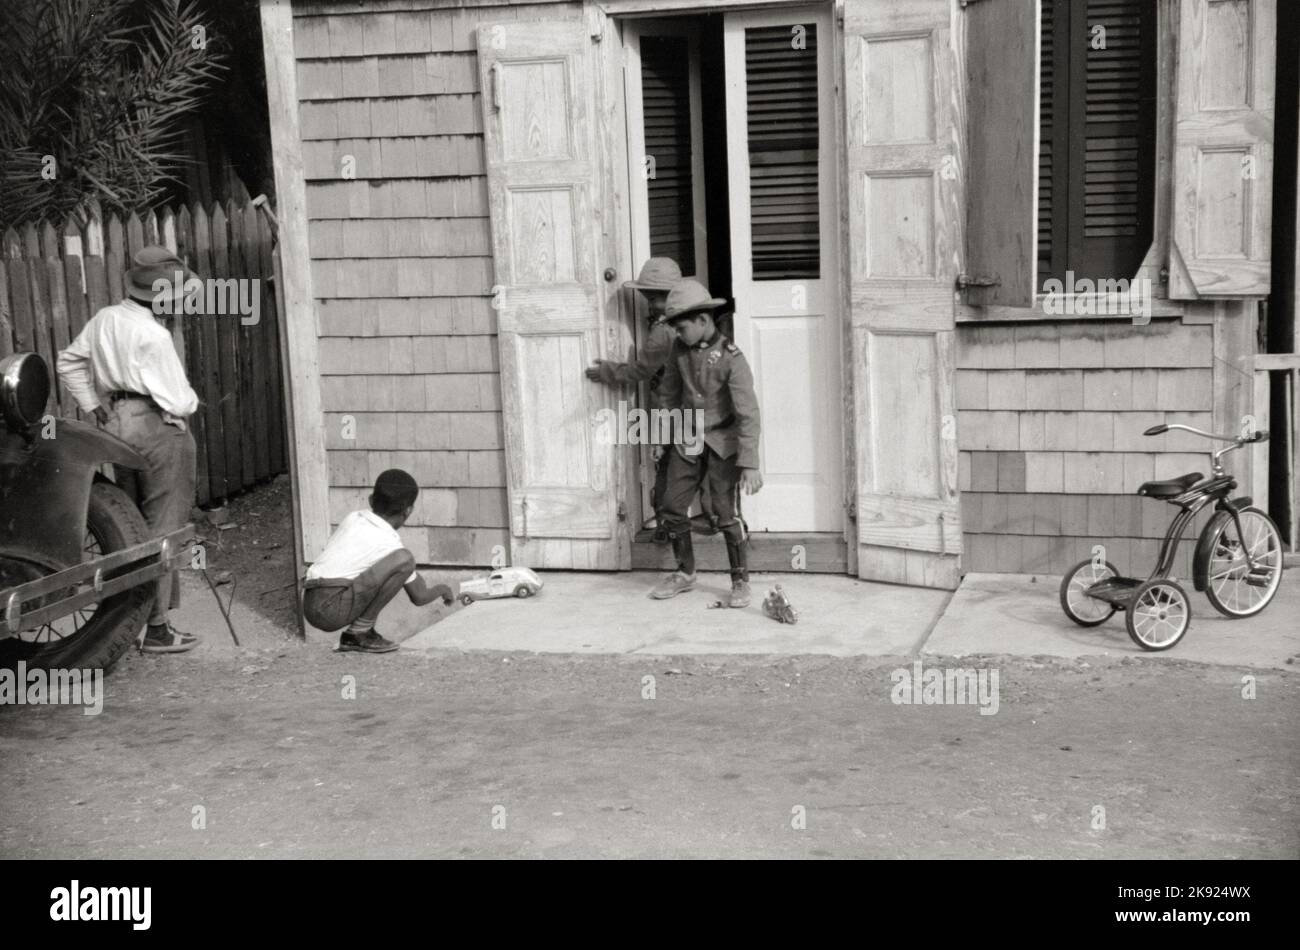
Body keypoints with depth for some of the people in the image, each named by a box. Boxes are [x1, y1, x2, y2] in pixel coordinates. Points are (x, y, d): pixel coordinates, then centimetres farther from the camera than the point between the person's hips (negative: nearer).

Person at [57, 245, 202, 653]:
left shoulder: (104, 319, 6)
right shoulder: (153, 335, -19)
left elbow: (67, 362, 18)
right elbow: (177, 402, -18)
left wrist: (93, 406, 16)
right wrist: (190, 399, 4)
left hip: (117, 423, 8)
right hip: (158, 429, -8)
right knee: (163, 528, 1)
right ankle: (156, 627, 4)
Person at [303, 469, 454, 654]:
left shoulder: (352, 519, 15)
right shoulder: (389, 543, -3)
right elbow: (419, 597, 5)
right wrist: (441, 589, 29)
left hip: (310, 606, 8)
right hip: (332, 610, -8)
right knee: (404, 559, -14)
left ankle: (353, 637, 13)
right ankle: (359, 632, -8)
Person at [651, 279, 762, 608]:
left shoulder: (731, 358, -20)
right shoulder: (680, 349, -4)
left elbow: (748, 414, -23)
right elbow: (669, 391, 12)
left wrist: (749, 464, -27)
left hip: (722, 443, -5)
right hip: (687, 442, 5)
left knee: (724, 512, -10)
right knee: (672, 508, 6)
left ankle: (740, 581, 5)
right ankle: (685, 573, 25)